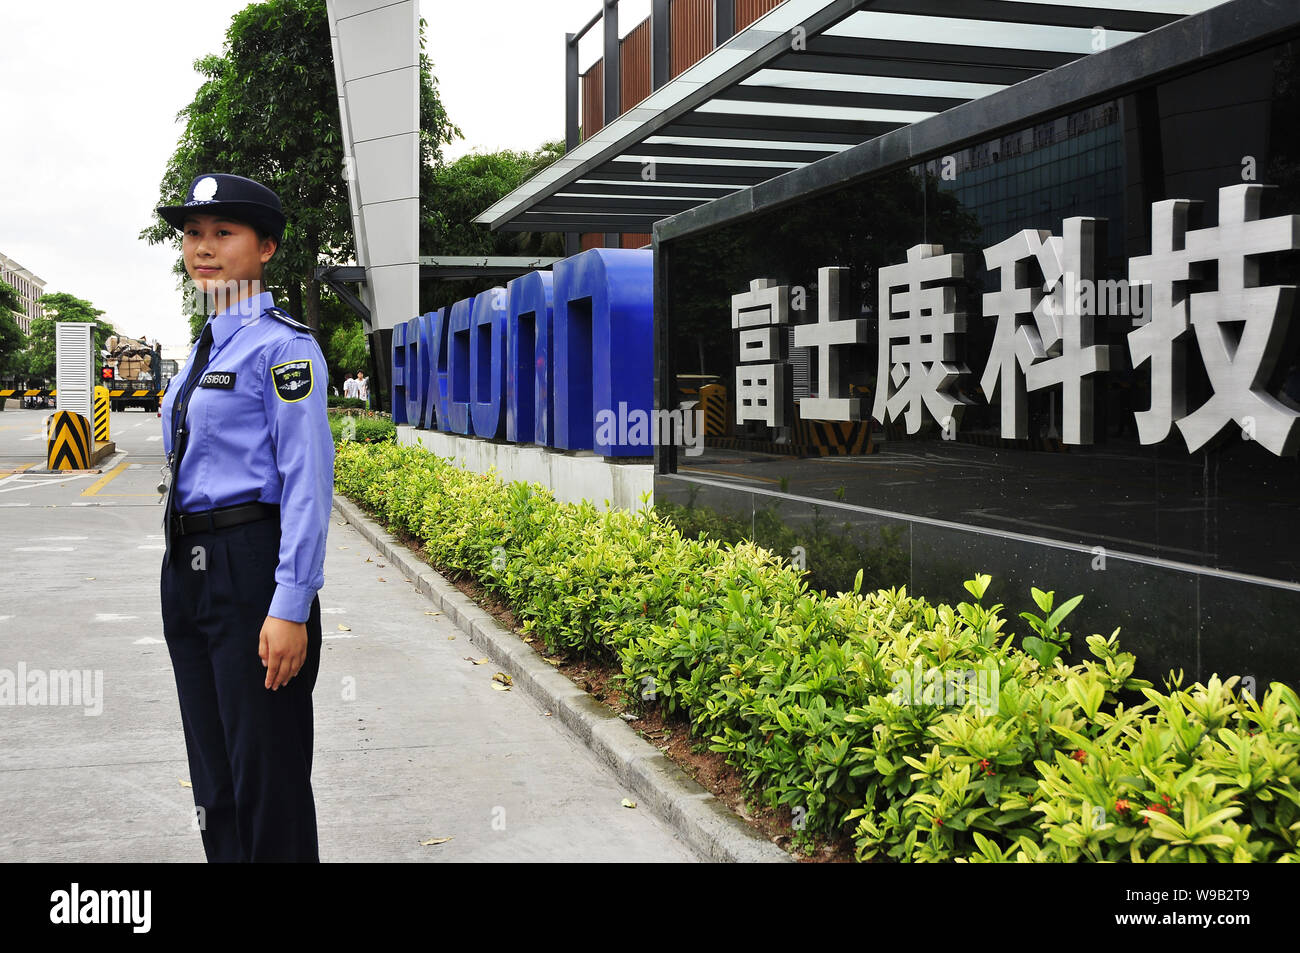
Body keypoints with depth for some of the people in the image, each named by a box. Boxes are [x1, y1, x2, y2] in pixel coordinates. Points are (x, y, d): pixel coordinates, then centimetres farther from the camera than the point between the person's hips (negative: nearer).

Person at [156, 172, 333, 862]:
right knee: (215, 780, 17)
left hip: (249, 568, -8)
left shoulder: (281, 346, -10)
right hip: (188, 569, 9)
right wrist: (184, 574, 17)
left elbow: (307, 480, -16)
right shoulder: (205, 349, 16)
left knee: (267, 780, 1)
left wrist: (291, 608, -22)